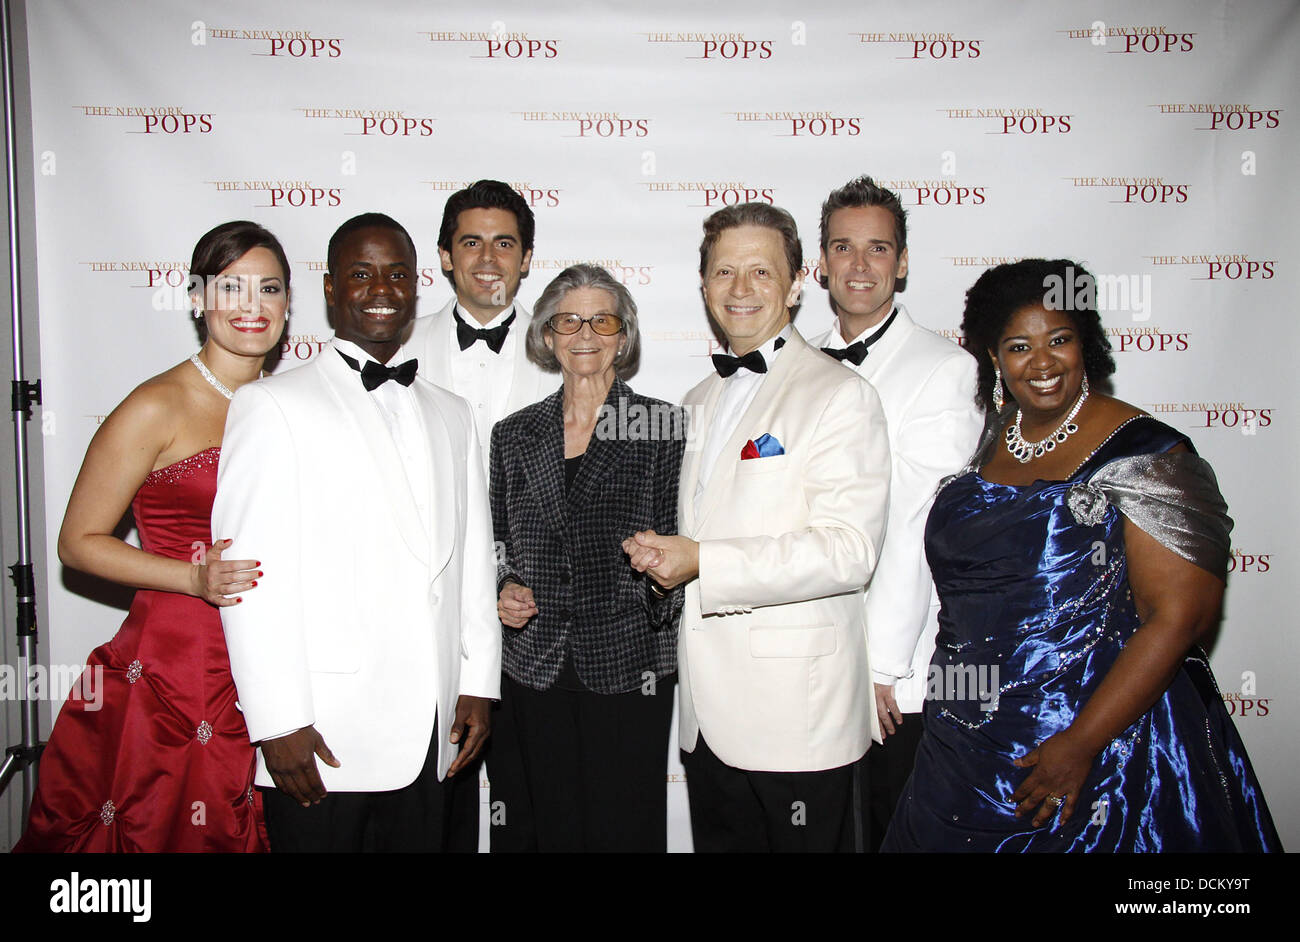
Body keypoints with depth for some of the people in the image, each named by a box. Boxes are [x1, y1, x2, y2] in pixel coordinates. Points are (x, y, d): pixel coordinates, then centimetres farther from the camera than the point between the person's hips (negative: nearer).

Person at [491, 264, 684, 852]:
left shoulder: (664, 427, 0)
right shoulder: (514, 434, 9)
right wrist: (505, 589, -2)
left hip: (629, 667, -2)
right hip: (531, 669, 2)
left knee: (624, 826, 4)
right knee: (545, 828, 8)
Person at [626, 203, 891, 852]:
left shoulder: (840, 394, -8)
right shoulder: (697, 404, 17)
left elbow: (849, 550, -19)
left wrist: (702, 562, -21)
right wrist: (657, 552, 4)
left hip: (797, 714, -6)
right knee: (719, 842, 15)